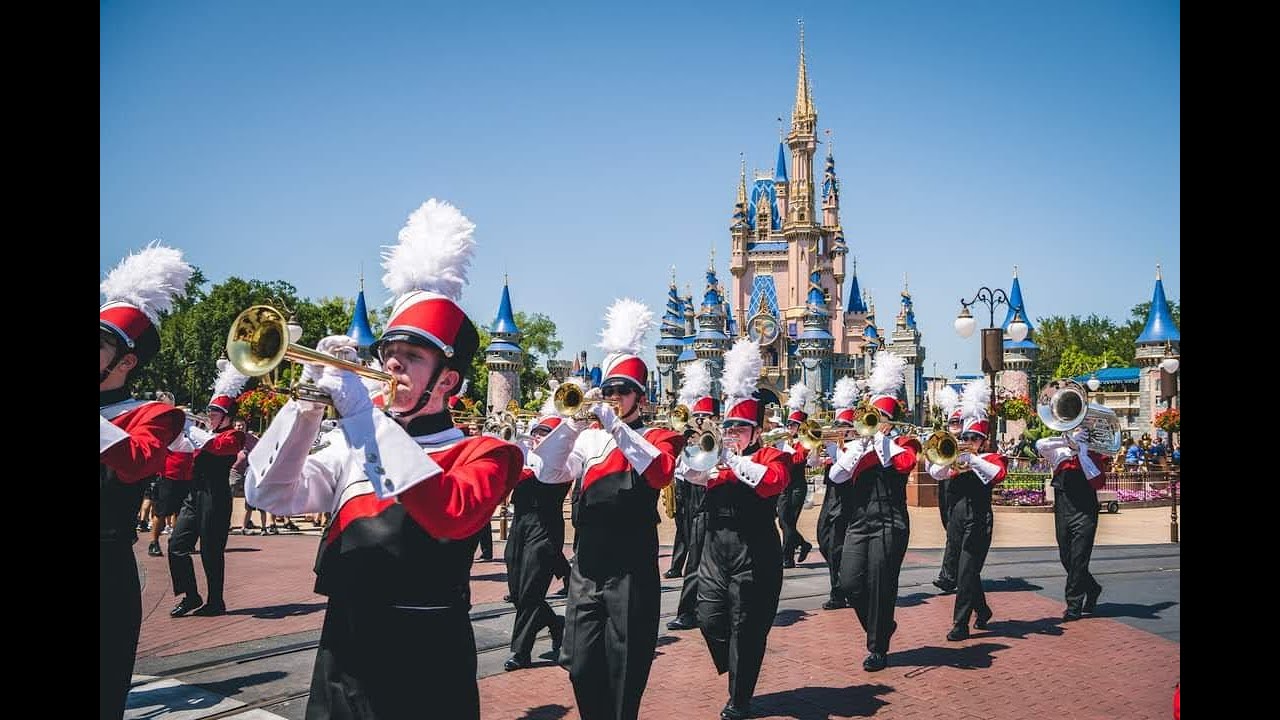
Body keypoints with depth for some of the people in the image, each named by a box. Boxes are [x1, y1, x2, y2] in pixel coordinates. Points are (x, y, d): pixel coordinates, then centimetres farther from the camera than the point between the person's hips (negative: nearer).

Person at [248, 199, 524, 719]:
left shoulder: (482, 454, -5)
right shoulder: (353, 448, 11)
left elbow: (451, 514, -26)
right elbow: (270, 495, 1)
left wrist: (361, 412, -25)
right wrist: (309, 405, -12)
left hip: (423, 667, -5)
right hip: (340, 663, 5)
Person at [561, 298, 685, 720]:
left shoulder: (659, 437, 2)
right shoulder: (588, 437, 11)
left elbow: (660, 472, -19)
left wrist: (617, 427, -23)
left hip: (632, 572, -3)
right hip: (586, 569, 3)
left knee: (625, 670, 4)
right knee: (581, 665, 7)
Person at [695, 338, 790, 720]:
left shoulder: (772, 455, -1)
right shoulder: (718, 455, 15)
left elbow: (772, 481, -22)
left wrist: (735, 459, -24)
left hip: (754, 554, -5)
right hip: (716, 549, 5)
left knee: (745, 627, 0)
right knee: (709, 618, 5)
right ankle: (737, 670, 33)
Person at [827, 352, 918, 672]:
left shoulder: (904, 444, 3)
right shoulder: (856, 444, 13)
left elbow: (901, 463, -21)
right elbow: (836, 476, -1)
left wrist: (879, 436, -13)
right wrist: (861, 442, -8)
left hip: (889, 526, -4)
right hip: (858, 524, 4)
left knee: (880, 586, -4)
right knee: (850, 583, -1)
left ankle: (878, 649, 11)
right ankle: (882, 627, 25)